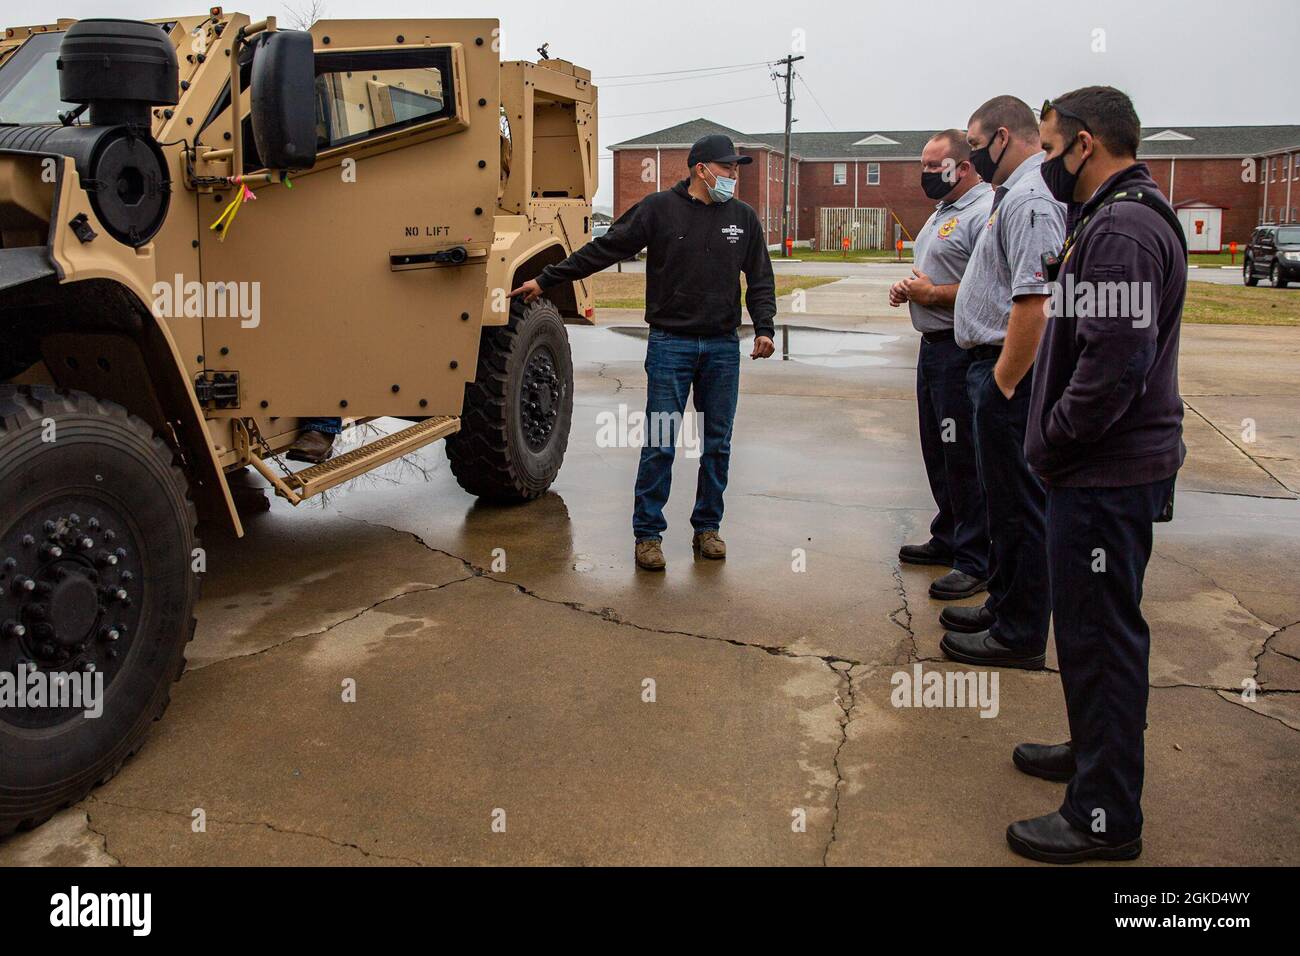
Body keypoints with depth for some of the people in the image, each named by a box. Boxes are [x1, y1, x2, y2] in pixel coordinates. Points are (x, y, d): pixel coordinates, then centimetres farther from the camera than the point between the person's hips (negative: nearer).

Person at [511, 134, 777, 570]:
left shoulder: (743, 218, 6)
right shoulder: (659, 208, -3)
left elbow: (760, 279, 12)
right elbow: (603, 250, -1)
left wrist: (763, 327, -3)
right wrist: (545, 279, -1)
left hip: (723, 346, 3)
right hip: (670, 342, -3)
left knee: (718, 444, 8)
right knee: (659, 444, -2)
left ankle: (707, 527, 22)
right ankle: (648, 534, 8)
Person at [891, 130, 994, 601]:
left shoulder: (985, 213, -16)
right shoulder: (941, 214, 18)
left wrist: (931, 293, -18)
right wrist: (908, 288, 7)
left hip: (962, 351, -10)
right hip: (933, 346, 10)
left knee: (964, 458, -5)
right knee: (938, 452, 18)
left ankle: (975, 561, 4)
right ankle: (948, 539, 31)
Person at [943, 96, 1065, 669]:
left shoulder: (1029, 200, -18)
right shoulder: (1017, 193, 17)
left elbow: (1034, 301, -26)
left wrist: (1002, 385, -23)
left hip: (1010, 372, -11)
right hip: (997, 367, 11)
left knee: (1018, 507, -2)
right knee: (1005, 499, 19)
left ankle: (1020, 636, 8)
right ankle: (1003, 606, 33)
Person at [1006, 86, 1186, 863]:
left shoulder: (1121, 229, -19)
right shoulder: (1125, 217, 15)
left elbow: (1116, 363, -27)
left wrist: (1051, 441, -15)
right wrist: (1057, 442, 13)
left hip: (1107, 476, -11)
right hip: (1113, 465, 11)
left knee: (1099, 634, -2)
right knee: (1095, 626, 22)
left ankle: (1104, 817, 11)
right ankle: (1095, 751, 40)